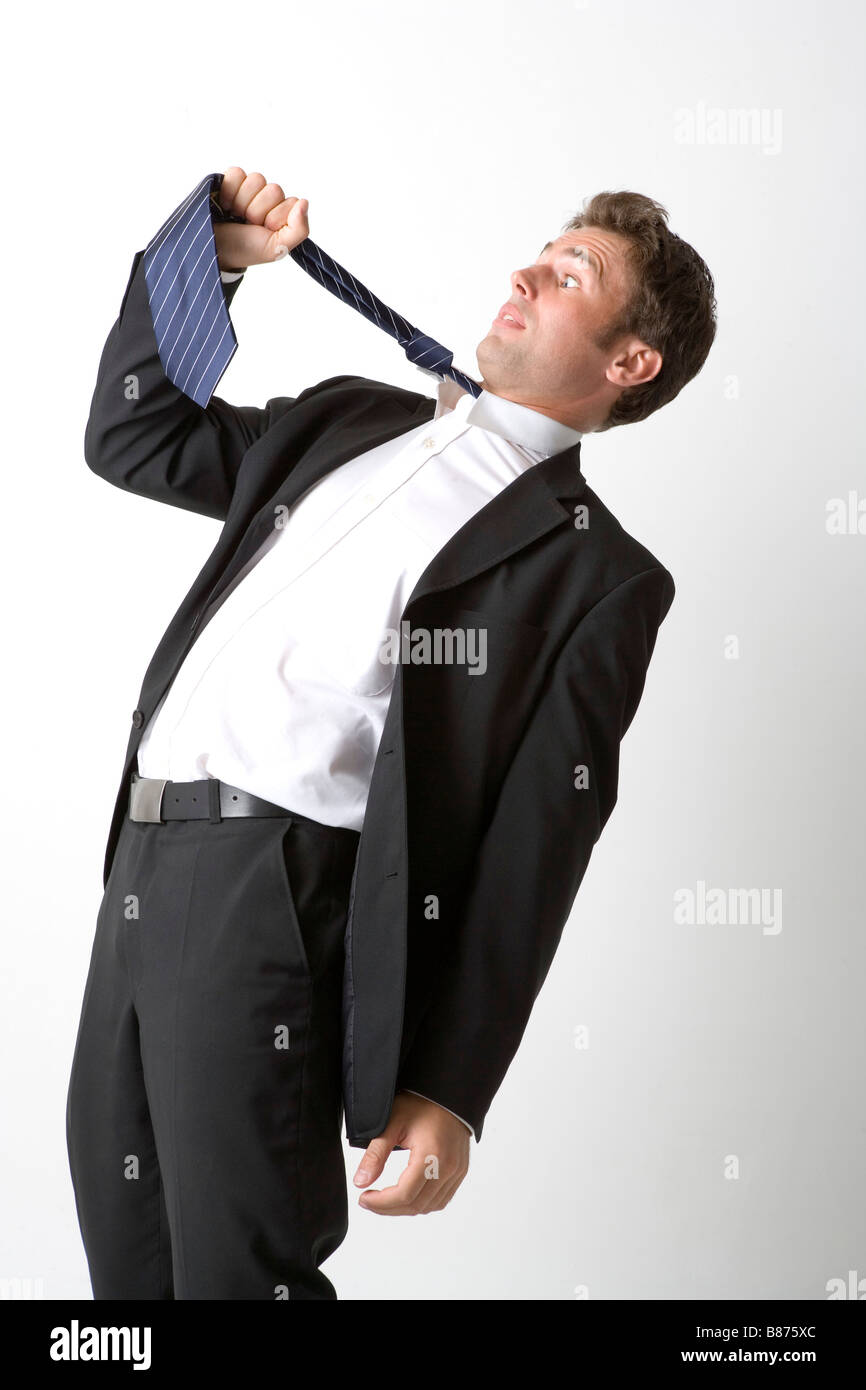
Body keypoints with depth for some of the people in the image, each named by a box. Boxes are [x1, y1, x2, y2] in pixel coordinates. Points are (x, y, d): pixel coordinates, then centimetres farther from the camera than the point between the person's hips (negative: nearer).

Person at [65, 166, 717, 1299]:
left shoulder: (597, 574, -1)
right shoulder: (351, 422, 19)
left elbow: (532, 849, -7)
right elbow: (131, 439, 26)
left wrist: (450, 1091, -11)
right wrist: (213, 262, 13)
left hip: (271, 895, -7)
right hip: (140, 864, 7)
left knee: (237, 1266, -2)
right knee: (127, 1255, 16)